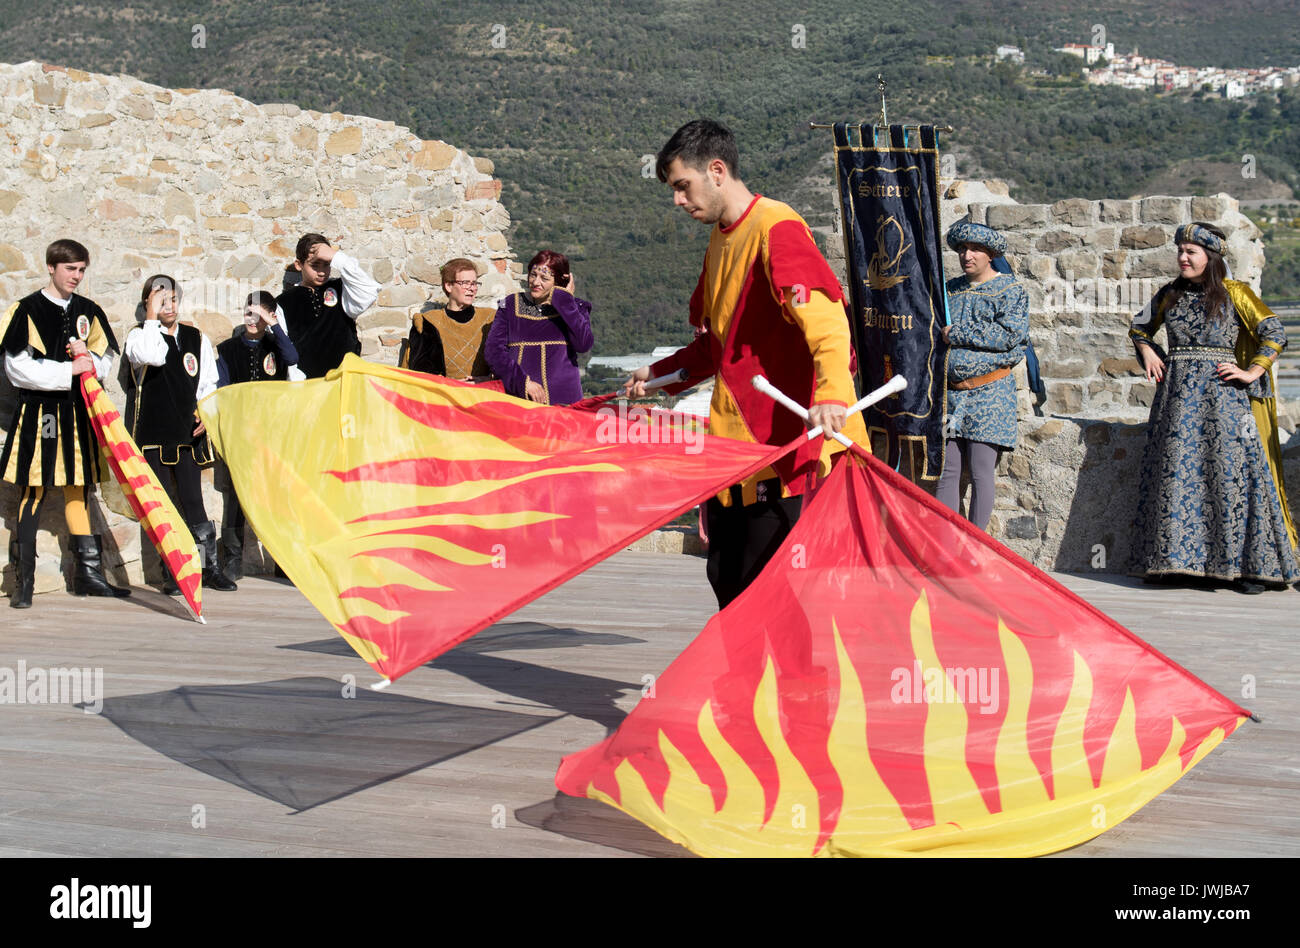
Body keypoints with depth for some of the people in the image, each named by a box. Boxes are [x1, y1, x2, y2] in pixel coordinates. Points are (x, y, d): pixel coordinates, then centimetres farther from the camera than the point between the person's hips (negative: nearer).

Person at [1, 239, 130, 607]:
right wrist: (68, 371, -17)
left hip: (79, 414, 5)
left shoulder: (89, 312, 11)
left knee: (78, 491, 10)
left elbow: (106, 359, 15)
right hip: (38, 414, -5)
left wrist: (89, 360, -9)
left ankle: (88, 572, 16)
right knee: (33, 493, -5)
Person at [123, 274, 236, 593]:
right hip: (153, 432, -2)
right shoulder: (139, 336, 1)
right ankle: (171, 574, 7)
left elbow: (208, 384, 16)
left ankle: (210, 567, 9)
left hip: (188, 434, 2)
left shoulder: (197, 338, 12)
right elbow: (151, 356, -23)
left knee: (193, 503, -1)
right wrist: (151, 317, -14)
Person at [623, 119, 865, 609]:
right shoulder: (720, 241, 18)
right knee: (726, 578, 11)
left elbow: (826, 316, -28)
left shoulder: (776, 228, -12)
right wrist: (658, 372, 23)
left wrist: (831, 390, -43)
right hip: (732, 440, 9)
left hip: (783, 439, -9)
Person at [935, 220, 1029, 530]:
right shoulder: (950, 290, 16)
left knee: (980, 472, -5)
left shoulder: (1010, 290, 0)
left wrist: (955, 334, -12)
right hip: (949, 391, 5)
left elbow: (1010, 333, -14)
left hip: (989, 391, -4)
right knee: (947, 471, 1)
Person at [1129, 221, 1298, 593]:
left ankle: (1246, 563, -6)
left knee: (1229, 470, -8)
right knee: (1175, 471, -1)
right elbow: (1139, 329, 28)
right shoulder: (1169, 295, 13)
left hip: (1221, 394, -4)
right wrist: (1148, 354, 11)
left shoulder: (1235, 293, 1)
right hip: (1177, 393, 4)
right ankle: (1172, 556, 5)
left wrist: (1252, 372, -8)